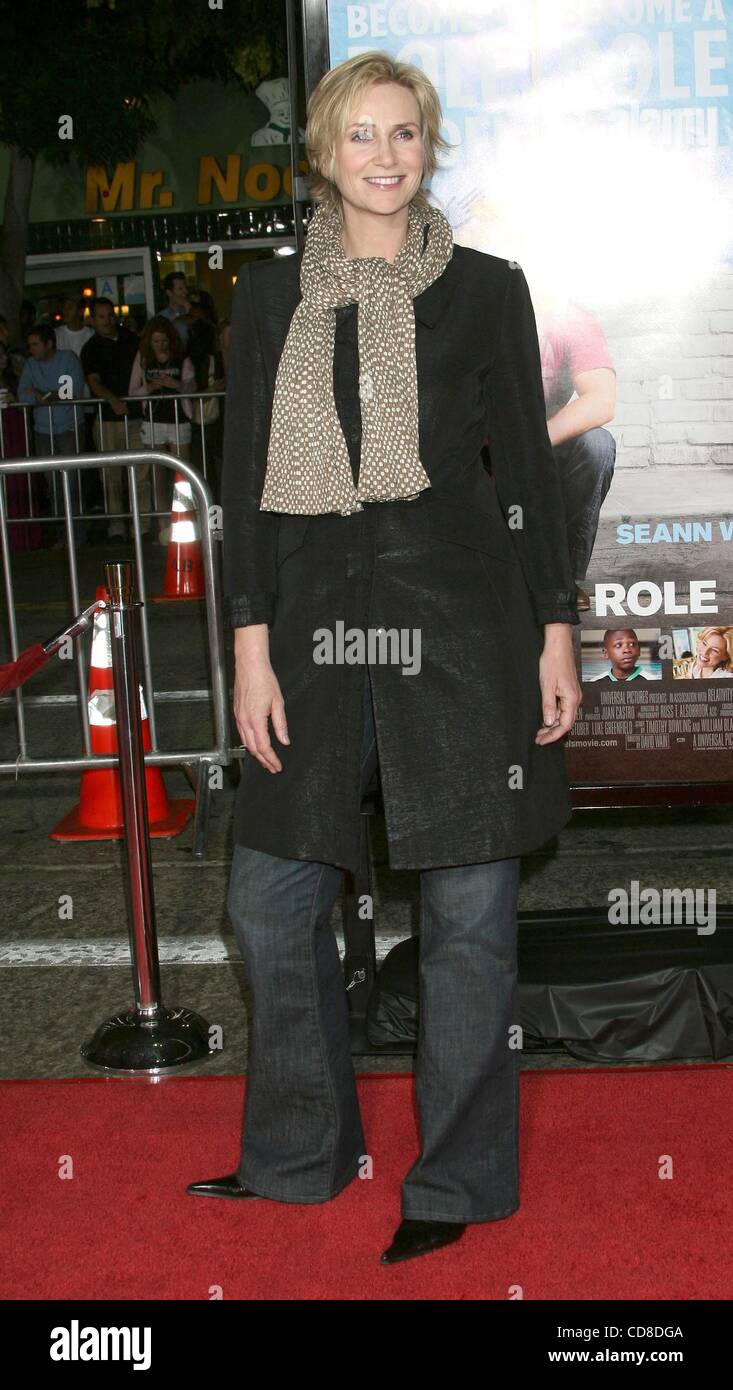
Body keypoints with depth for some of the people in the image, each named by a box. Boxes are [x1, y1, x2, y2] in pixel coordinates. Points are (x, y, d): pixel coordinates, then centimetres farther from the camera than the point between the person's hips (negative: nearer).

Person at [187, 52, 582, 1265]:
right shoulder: (272, 295, 10)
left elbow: (529, 468, 6)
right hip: (319, 613, 3)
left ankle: (456, 1184, 19)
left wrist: (556, 632, 1)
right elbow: (246, 474, 6)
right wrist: (251, 641, -1)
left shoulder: (486, 289, 5)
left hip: (460, 614, -2)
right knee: (271, 901, 6)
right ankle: (298, 1155, 27)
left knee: (470, 908, 2)